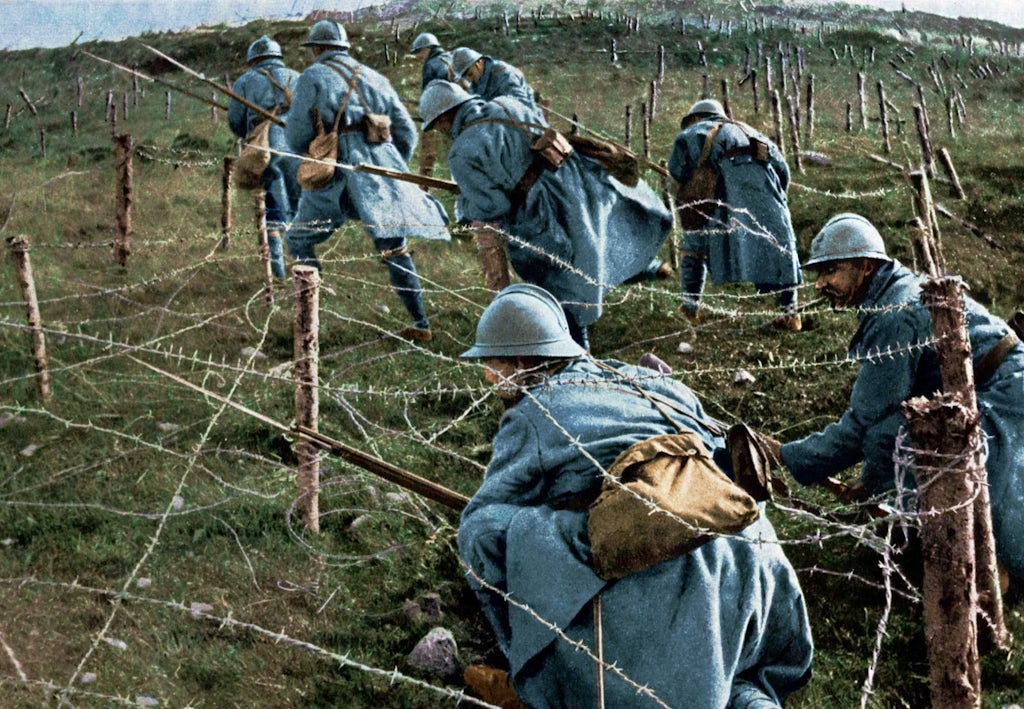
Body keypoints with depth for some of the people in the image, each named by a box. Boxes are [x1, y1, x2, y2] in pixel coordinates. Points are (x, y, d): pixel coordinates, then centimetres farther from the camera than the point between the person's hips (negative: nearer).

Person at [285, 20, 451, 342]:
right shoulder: (375, 78, 19)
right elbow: (407, 132, 16)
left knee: (300, 241, 11)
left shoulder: (312, 76, 5)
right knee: (394, 248, 13)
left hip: (340, 170, -4)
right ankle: (420, 324, 8)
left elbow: (297, 137, 0)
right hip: (383, 165, 4)